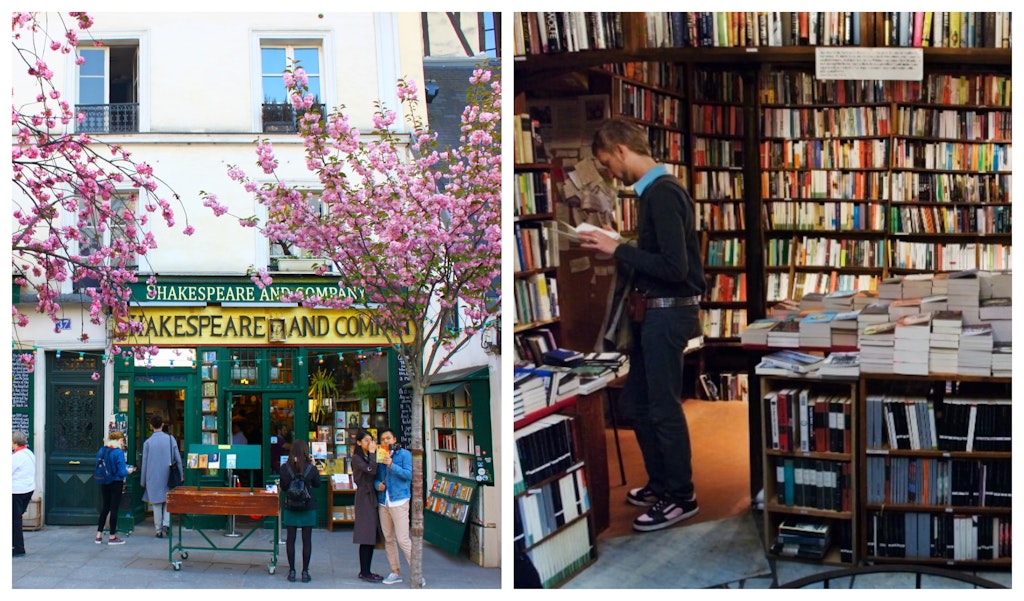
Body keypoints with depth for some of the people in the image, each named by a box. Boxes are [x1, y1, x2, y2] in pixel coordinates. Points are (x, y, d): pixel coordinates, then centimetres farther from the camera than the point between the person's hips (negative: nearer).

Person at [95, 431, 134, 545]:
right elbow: (122, 472, -20)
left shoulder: (101, 451, 0)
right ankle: (112, 537, 11)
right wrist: (128, 471, 1)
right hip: (116, 483, -6)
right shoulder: (118, 452, -19)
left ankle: (99, 535, 18)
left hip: (104, 484, 6)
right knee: (114, 509, 4)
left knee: (105, 507, 17)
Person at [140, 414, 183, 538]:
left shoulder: (148, 442, -4)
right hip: (167, 476, 1)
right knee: (168, 500, 13)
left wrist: (143, 481, 10)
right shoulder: (170, 439, -2)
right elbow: (177, 458, 1)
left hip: (153, 477, -1)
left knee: (156, 504, 6)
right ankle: (166, 523, -7)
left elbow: (144, 462, 1)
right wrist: (181, 474, 11)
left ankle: (159, 530, 9)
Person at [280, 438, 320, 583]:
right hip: (308, 507, -1)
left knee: (290, 539, 8)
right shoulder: (311, 468, -9)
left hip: (290, 507, 1)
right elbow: (317, 484, 7)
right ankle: (305, 572, 7)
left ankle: (291, 571, 9)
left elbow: (283, 487, 2)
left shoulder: (285, 468, -6)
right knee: (307, 539, 5)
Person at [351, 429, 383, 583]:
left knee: (372, 536, 8)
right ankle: (364, 572, -4)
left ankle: (366, 571, 14)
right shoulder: (357, 458, -8)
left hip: (373, 497, 8)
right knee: (366, 537, -8)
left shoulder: (370, 457, 16)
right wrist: (372, 453, -13)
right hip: (364, 498, -8)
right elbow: (371, 470, -21)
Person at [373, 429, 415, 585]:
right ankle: (396, 572, 17)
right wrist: (378, 484, -5)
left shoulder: (404, 454, -1)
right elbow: (376, 477, 17)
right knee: (388, 539, 9)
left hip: (399, 501, -6)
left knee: (403, 539, -12)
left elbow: (408, 474, -11)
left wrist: (392, 465, -20)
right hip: (383, 501, 6)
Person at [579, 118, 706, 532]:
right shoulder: (655, 189, 10)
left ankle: (682, 497, 12)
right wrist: (618, 249, 6)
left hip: (669, 311, -10)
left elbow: (674, 267, -25)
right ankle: (660, 483, 30)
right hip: (654, 310, 10)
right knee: (637, 399, 17)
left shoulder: (663, 193, -20)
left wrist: (618, 250, -19)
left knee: (663, 406, 0)